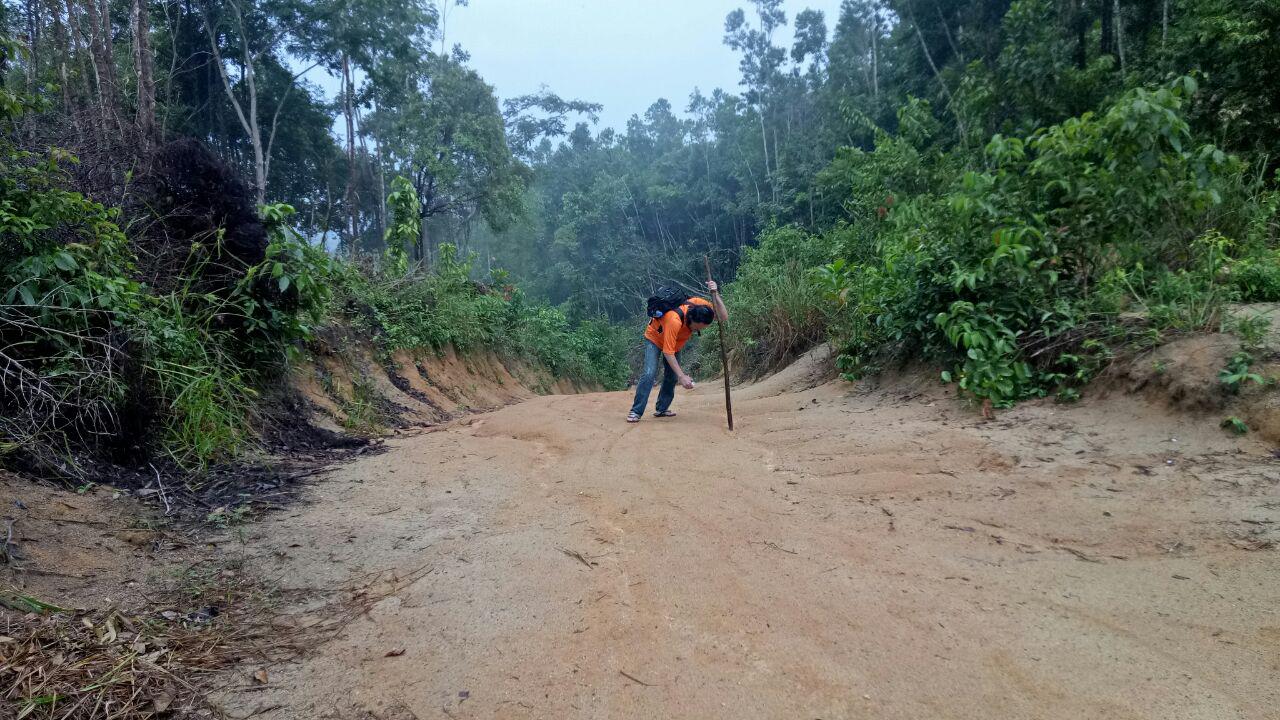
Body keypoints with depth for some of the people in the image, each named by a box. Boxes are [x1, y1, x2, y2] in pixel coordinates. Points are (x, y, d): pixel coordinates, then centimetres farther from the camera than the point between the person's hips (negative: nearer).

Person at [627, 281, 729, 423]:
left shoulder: (702, 305, -29)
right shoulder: (674, 320, -44)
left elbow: (724, 317, -32)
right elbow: (668, 352, -39)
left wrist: (715, 294, -47)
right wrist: (682, 376, -43)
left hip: (676, 342, 6)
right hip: (655, 338, -6)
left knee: (672, 376, 6)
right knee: (649, 373, -19)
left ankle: (661, 409, 19)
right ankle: (636, 411, -17)